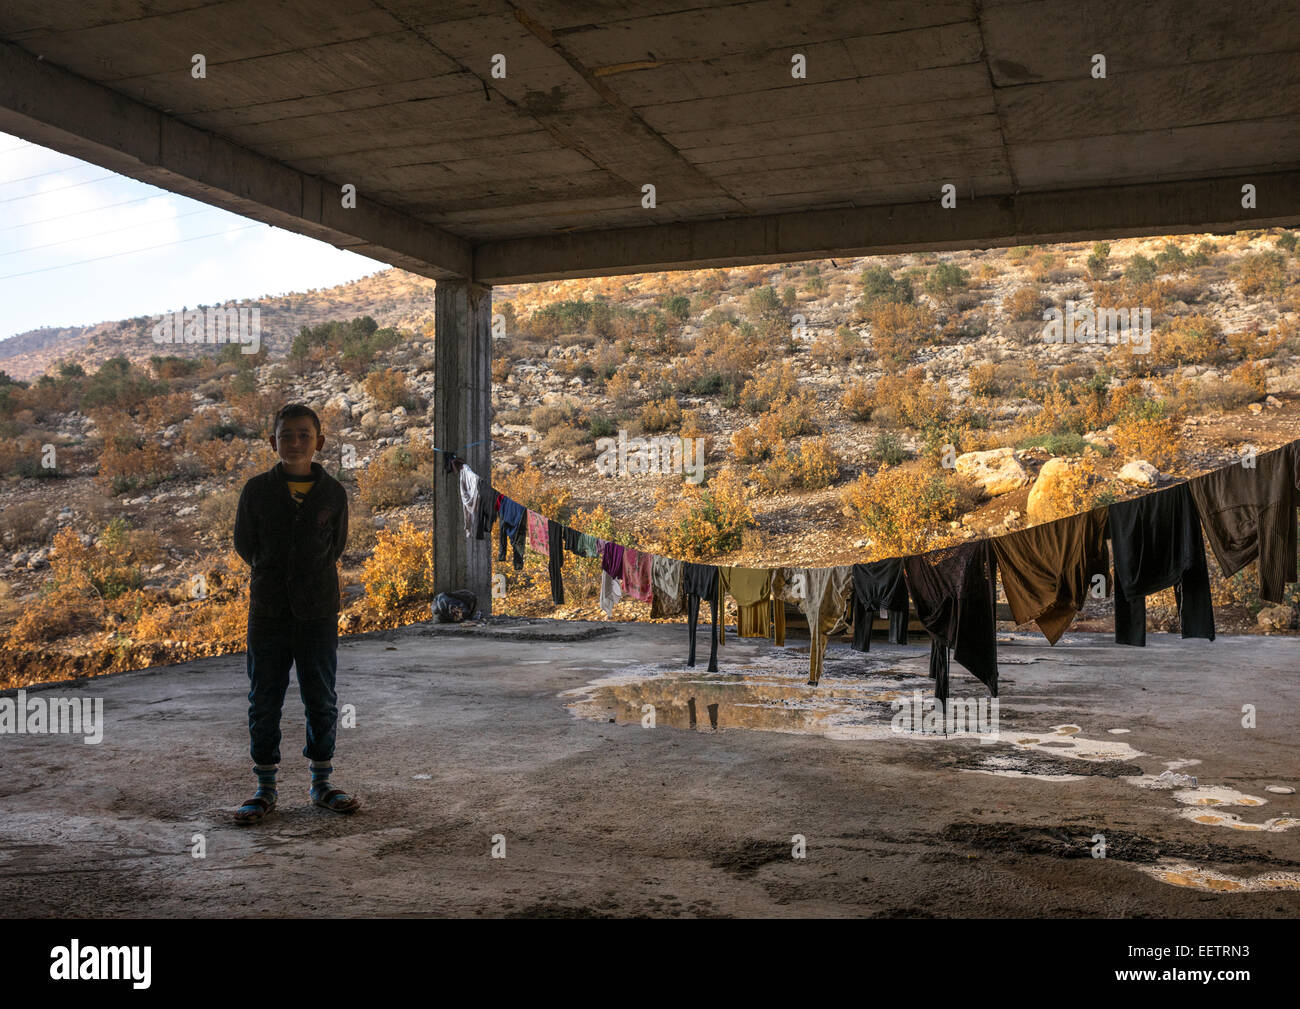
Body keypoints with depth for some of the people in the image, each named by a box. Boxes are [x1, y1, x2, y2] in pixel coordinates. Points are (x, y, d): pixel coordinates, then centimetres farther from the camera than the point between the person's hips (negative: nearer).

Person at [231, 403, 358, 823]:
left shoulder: (333, 493, -1)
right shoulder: (257, 490, -2)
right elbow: (244, 543, 7)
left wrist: (310, 577, 7)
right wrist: (274, 574, 7)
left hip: (318, 612, 0)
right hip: (268, 613, 0)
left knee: (322, 700, 8)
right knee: (264, 701, 7)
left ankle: (322, 783, 22)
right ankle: (265, 787, 20)